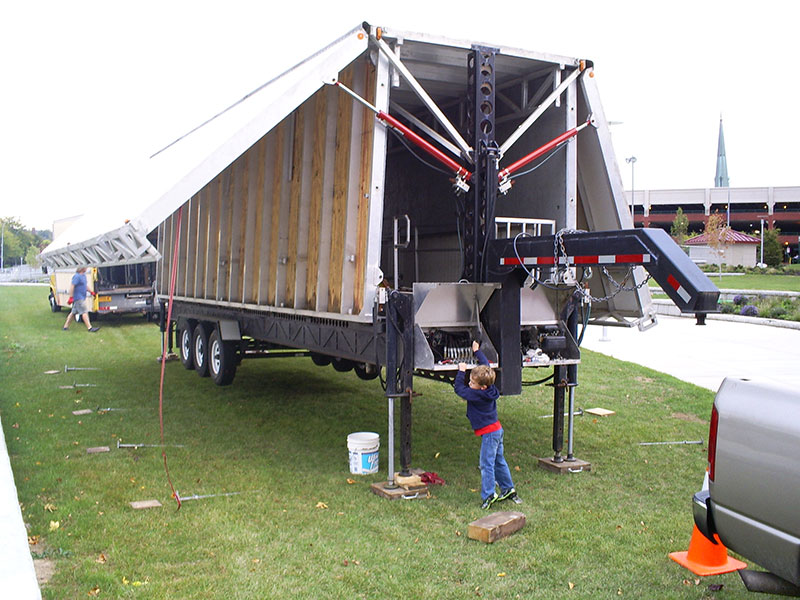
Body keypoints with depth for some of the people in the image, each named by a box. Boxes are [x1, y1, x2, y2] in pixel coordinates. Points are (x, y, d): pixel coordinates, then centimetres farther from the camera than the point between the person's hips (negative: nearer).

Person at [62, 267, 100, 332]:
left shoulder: (83, 275, 14)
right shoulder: (77, 276, -17)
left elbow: (86, 285, 26)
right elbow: (72, 286, -21)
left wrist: (91, 292, 20)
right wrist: (71, 297, -23)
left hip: (81, 298, 10)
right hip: (78, 298, -10)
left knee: (73, 312, 14)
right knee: (84, 312, -10)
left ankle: (65, 326, 21)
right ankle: (90, 328, -9)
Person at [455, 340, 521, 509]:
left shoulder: (477, 395, -24)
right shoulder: (490, 389, -1)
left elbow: (459, 389, -13)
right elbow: (486, 366, 15)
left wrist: (461, 371, -5)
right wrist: (477, 351, 24)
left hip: (489, 432, -10)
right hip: (496, 429, 10)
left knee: (486, 464, -6)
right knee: (499, 461, 19)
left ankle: (489, 495, -4)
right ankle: (508, 489, 29)